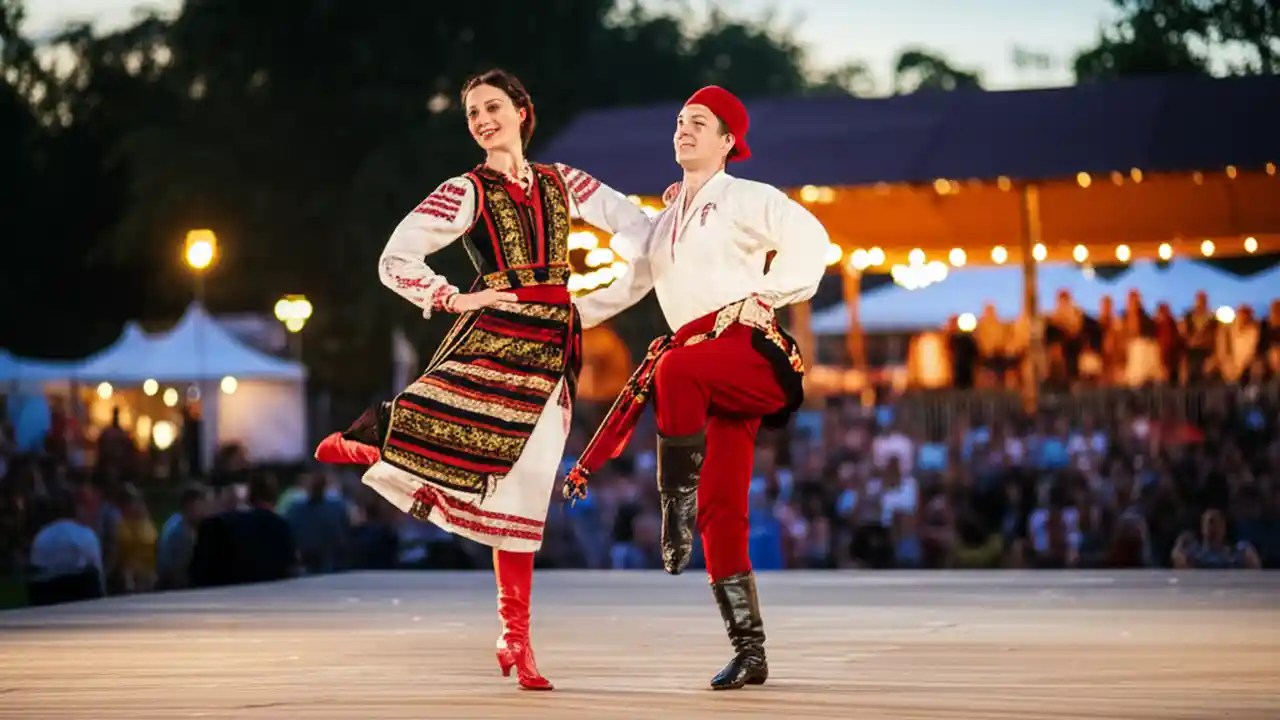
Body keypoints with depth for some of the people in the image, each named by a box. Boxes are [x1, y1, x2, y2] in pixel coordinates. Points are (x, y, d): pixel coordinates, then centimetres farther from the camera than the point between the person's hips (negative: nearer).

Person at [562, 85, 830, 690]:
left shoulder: (744, 198, 3)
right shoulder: (664, 223, 24)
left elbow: (809, 240, -10)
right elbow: (626, 287, 31)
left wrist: (765, 296, -15)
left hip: (752, 352, -6)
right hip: (707, 379, 7)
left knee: (676, 367, -38)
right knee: (720, 513, -2)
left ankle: (678, 504, -26)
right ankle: (749, 651, 0)